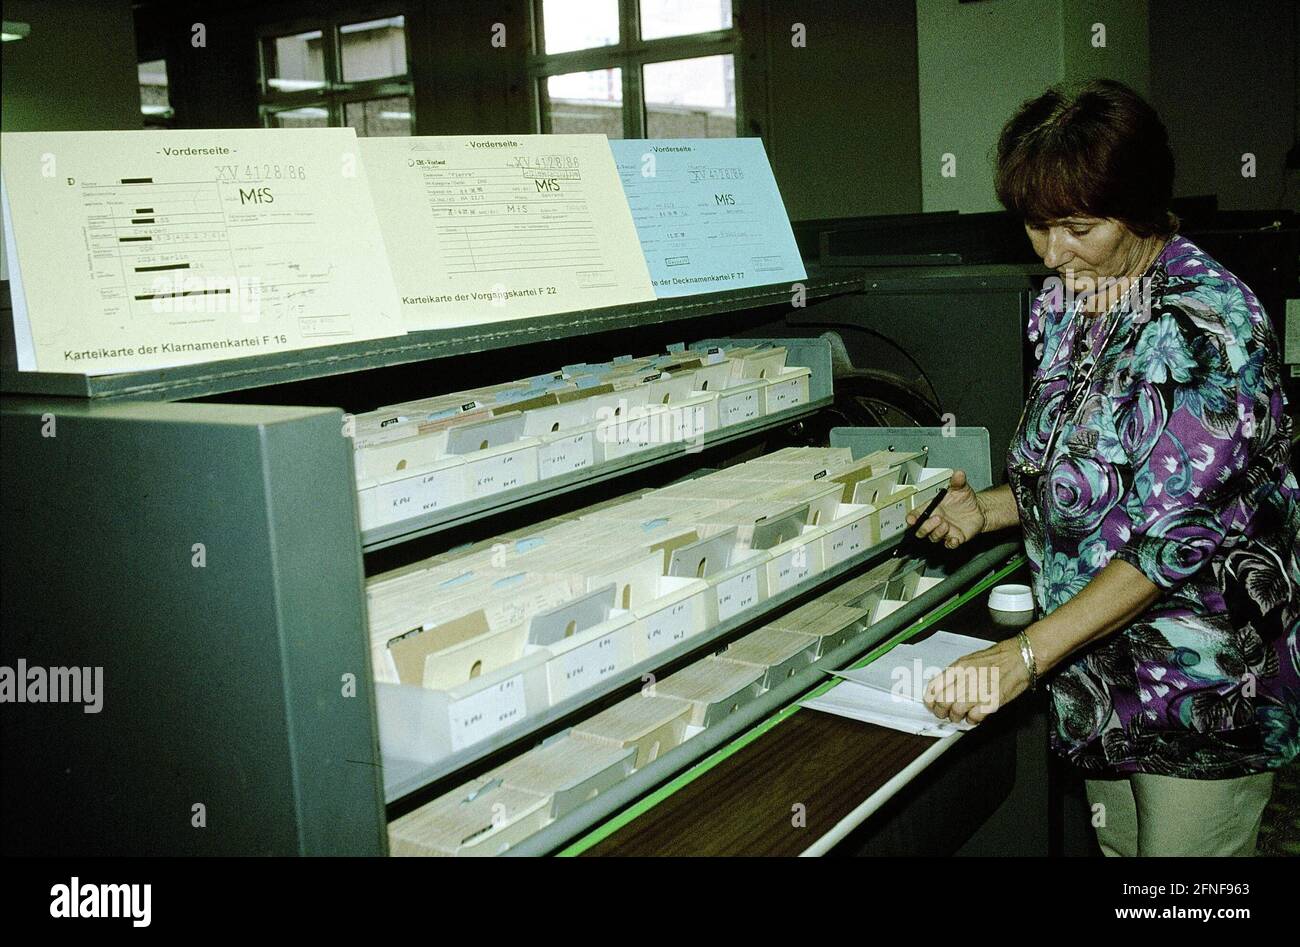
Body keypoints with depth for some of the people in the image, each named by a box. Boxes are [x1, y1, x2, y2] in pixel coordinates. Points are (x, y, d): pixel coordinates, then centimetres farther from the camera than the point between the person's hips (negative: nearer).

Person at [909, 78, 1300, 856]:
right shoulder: (1068, 303, 5)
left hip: (1203, 686, -7)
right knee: (1118, 849, 19)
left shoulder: (1208, 322, -20)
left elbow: (1177, 535, -26)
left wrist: (1027, 653, -30)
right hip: (1100, 676, 7)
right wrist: (989, 509, -1)